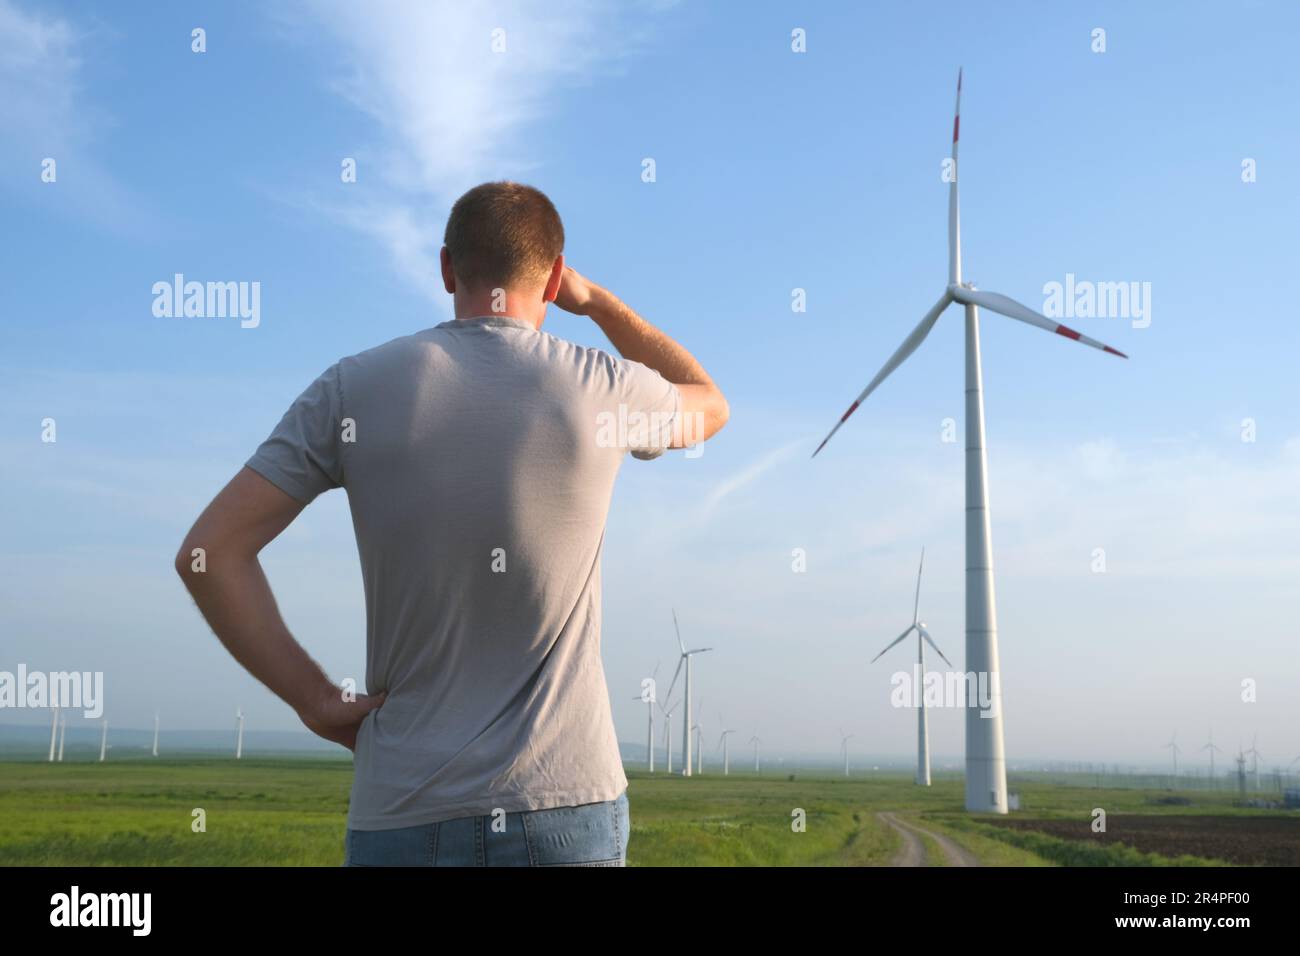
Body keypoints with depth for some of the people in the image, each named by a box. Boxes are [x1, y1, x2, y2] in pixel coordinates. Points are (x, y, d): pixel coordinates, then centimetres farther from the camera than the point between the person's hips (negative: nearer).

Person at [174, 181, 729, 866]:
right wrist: (594, 300, 25)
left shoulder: (354, 388, -2)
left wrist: (319, 702, 1)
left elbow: (210, 552, -5)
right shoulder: (601, 389, -3)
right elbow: (709, 407, 22)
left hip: (407, 815, 1)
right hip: (568, 806, 0)